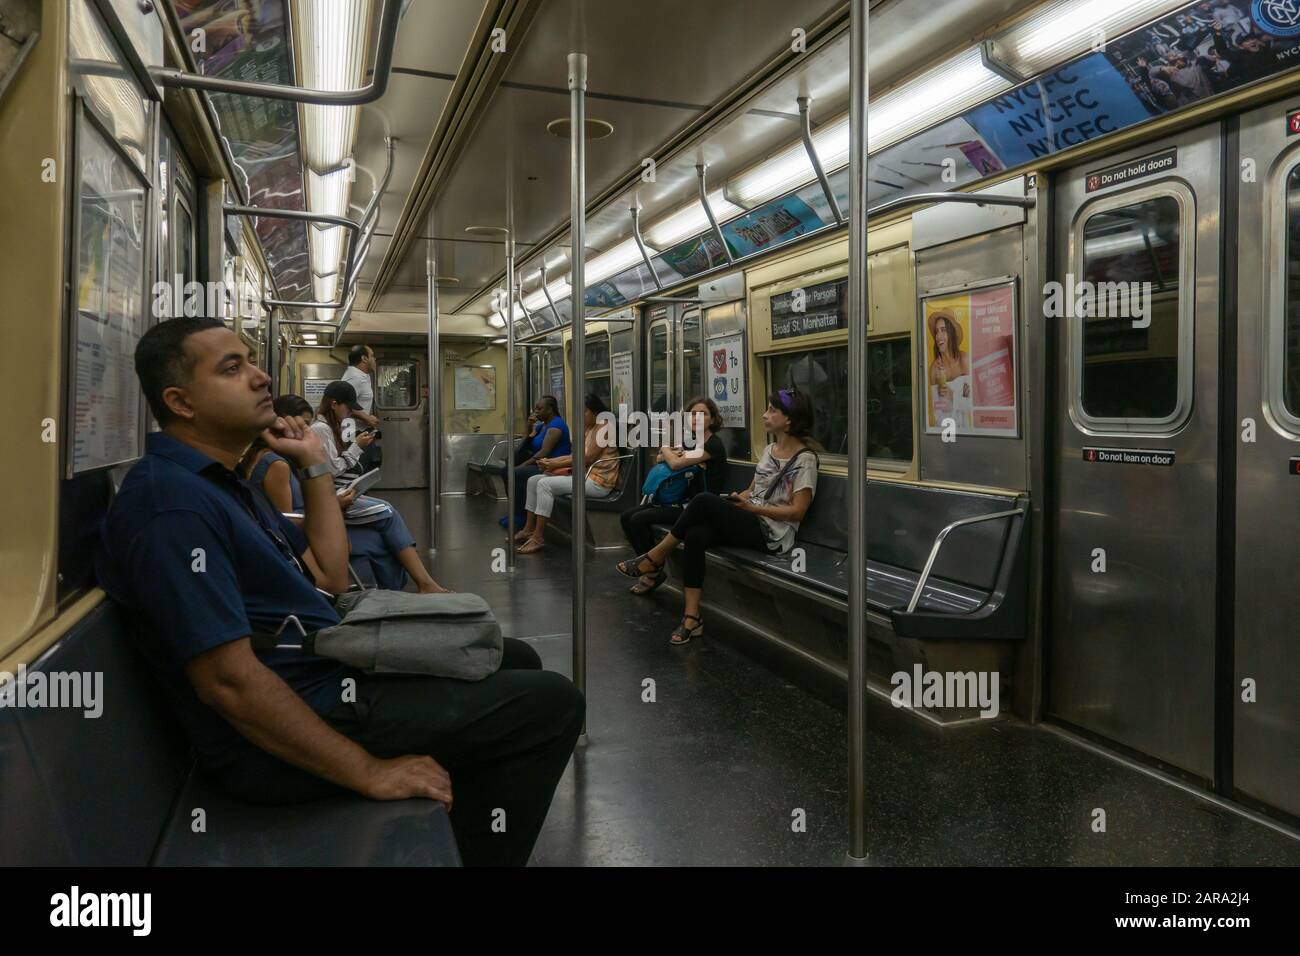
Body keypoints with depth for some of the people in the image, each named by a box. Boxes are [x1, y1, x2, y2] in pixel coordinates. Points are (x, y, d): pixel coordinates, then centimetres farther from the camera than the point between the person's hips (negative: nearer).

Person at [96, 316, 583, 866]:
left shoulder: (219, 482, 13)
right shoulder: (172, 503, -22)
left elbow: (329, 576, 14)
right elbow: (228, 680, -27)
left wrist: (313, 464, 7)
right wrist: (369, 772, -23)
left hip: (326, 672, 11)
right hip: (280, 742, -11)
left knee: (515, 661, 19)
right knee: (549, 704, -12)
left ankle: (459, 842, 29)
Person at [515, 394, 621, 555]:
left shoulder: (604, 427, -11)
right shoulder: (589, 428, 18)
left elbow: (588, 459, -18)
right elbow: (575, 455, 15)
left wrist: (556, 465, -15)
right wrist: (550, 461, 0)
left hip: (598, 481, -10)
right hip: (585, 475, 10)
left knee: (545, 484, -23)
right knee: (534, 480, 3)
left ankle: (539, 537, -21)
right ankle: (529, 529, 3)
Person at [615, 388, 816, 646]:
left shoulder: (804, 459, -6)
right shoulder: (768, 451, 18)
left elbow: (797, 511, -12)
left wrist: (752, 507, -15)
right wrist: (738, 498, -1)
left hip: (773, 535, -7)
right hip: (750, 524, 7)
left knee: (705, 500, -25)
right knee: (695, 535, -23)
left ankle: (656, 556, -10)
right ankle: (692, 616, -23)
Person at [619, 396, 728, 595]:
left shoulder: (714, 445, -11)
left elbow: (676, 464, -19)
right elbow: (659, 459, 16)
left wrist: (666, 449, 2)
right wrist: (670, 453, -6)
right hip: (681, 500, 9)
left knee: (639, 519, -21)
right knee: (626, 517, -4)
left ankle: (654, 573, -5)